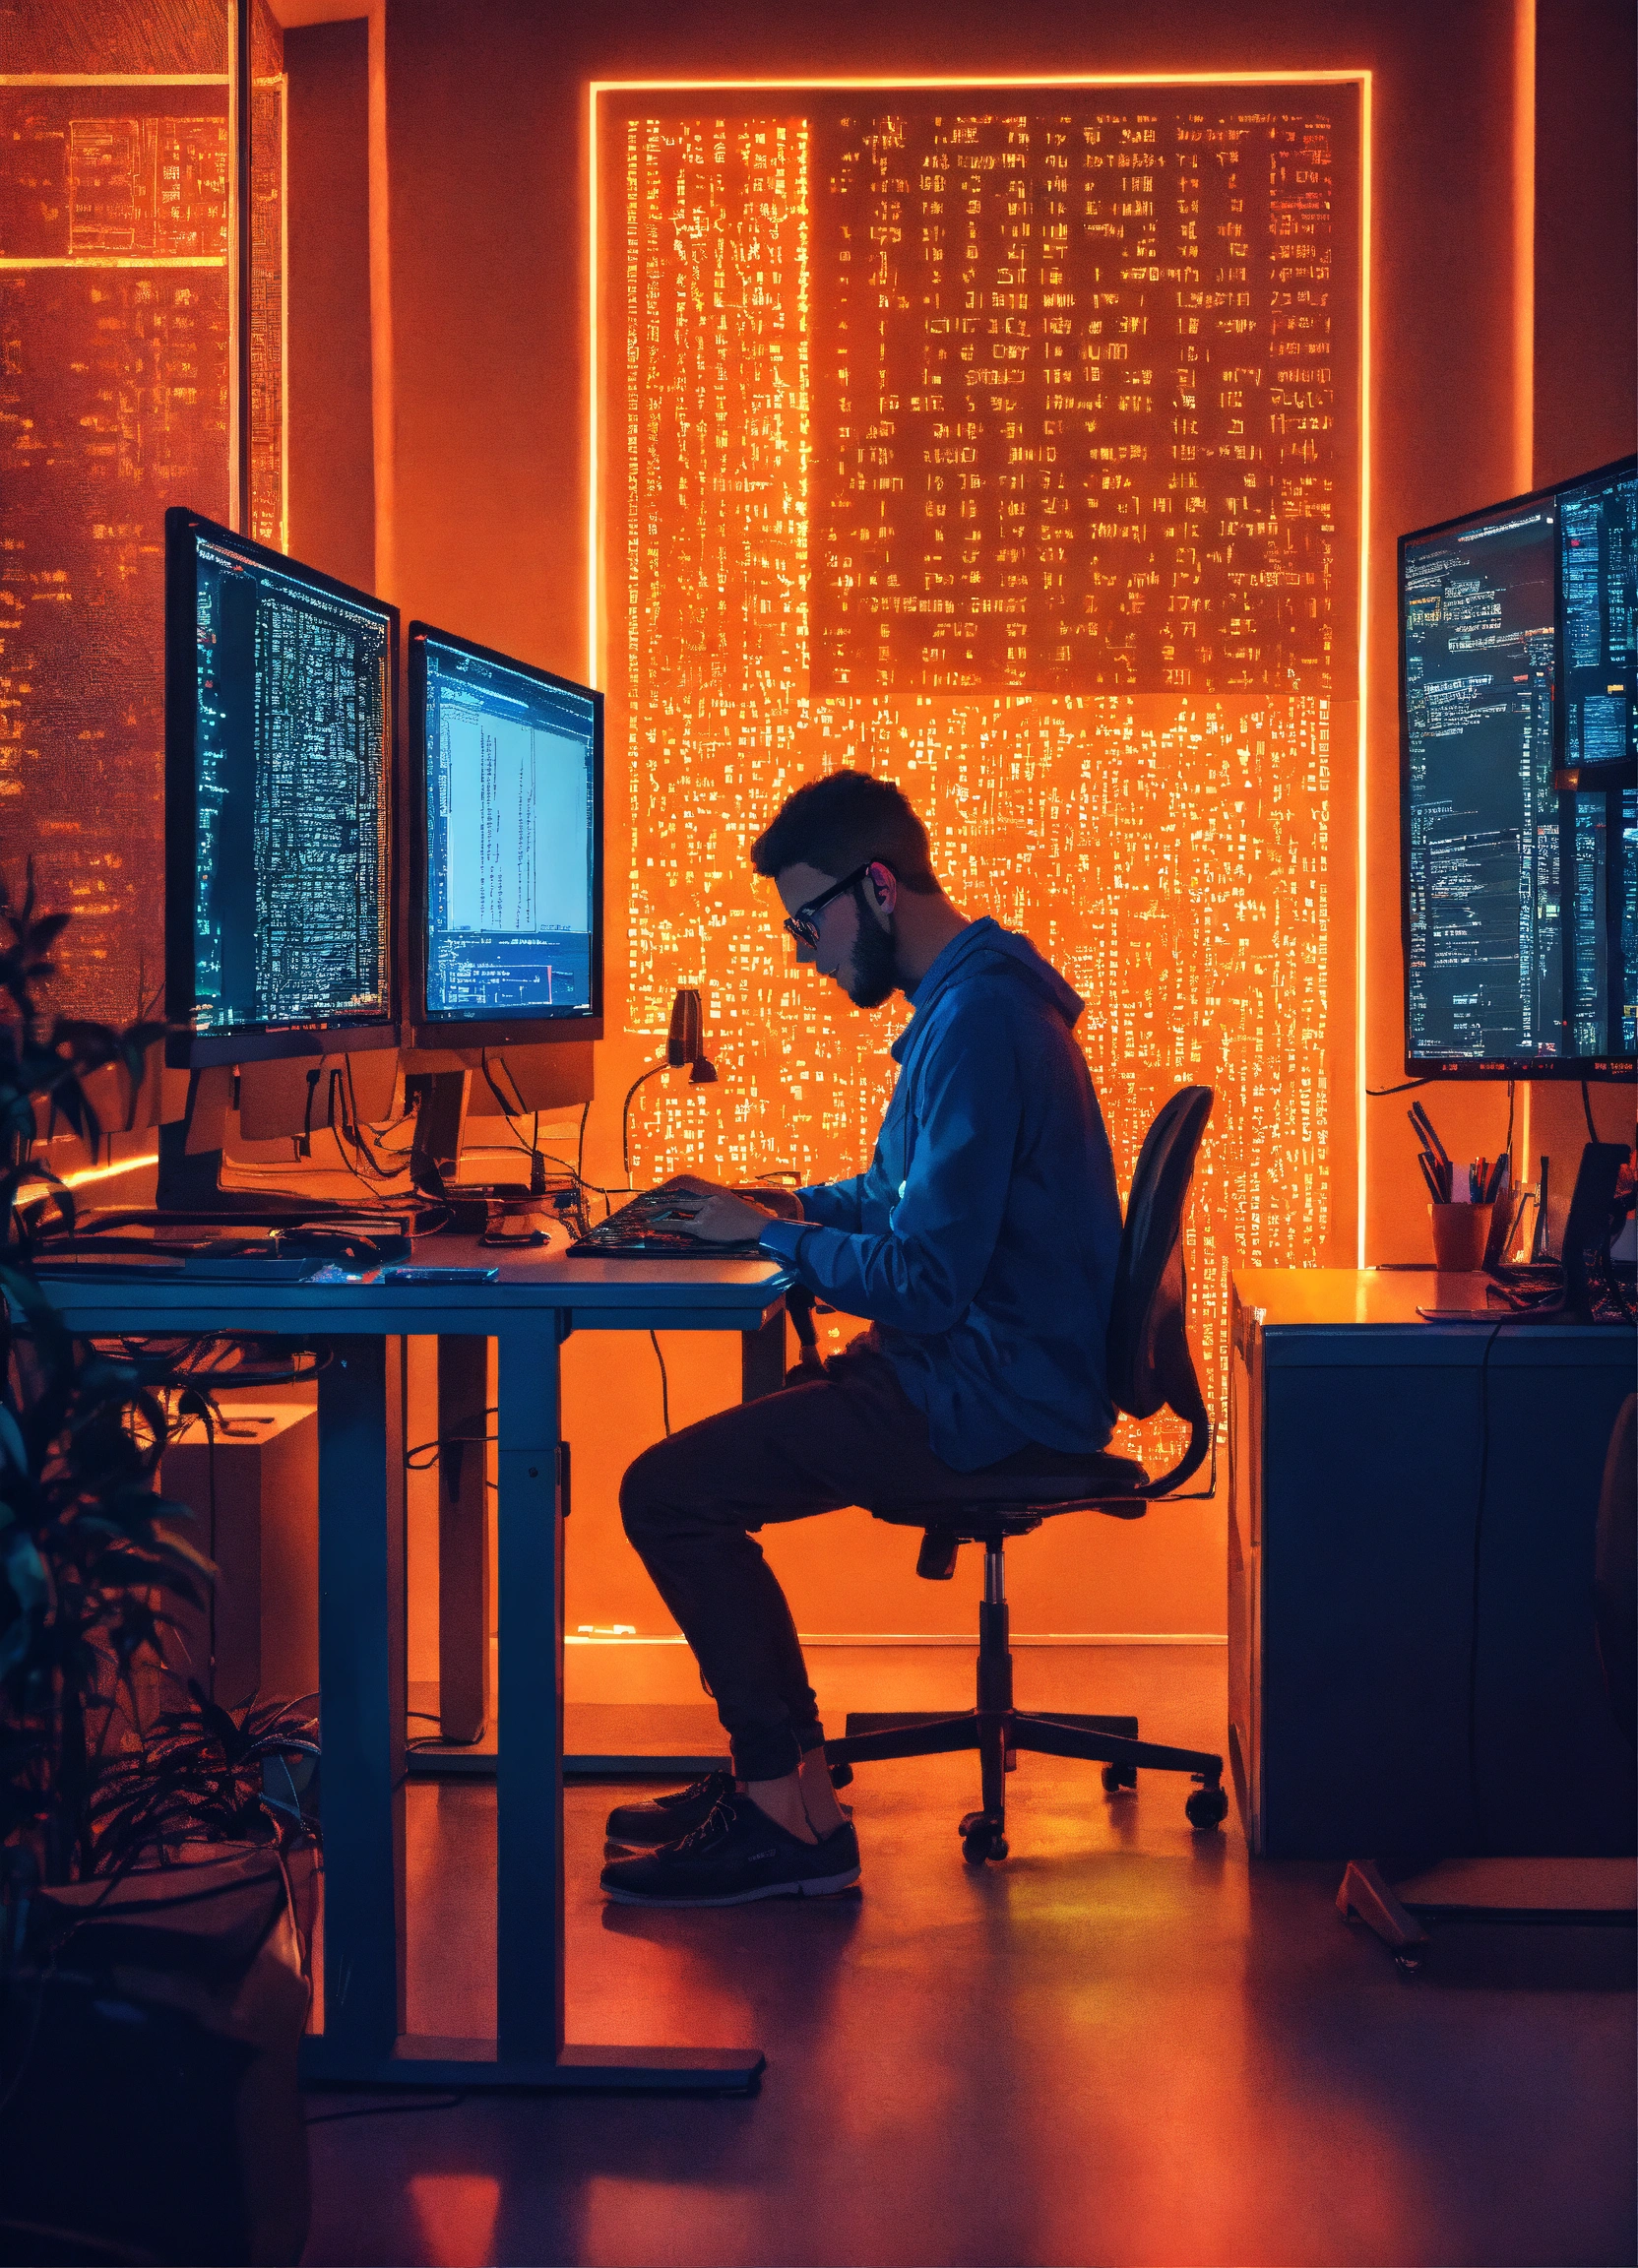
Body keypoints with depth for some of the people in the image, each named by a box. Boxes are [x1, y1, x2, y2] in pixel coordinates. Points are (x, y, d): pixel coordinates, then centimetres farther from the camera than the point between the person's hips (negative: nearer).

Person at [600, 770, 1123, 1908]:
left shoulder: (978, 1022, -21)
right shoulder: (974, 995, 14)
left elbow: (925, 1283, -24)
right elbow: (911, 1197, 27)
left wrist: (769, 1235, -11)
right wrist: (781, 1202, 12)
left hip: (994, 1390, -11)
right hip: (996, 1371, 11)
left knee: (667, 1493, -14)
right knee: (708, 1460, 19)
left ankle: (792, 1820, -7)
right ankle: (774, 1770, 21)